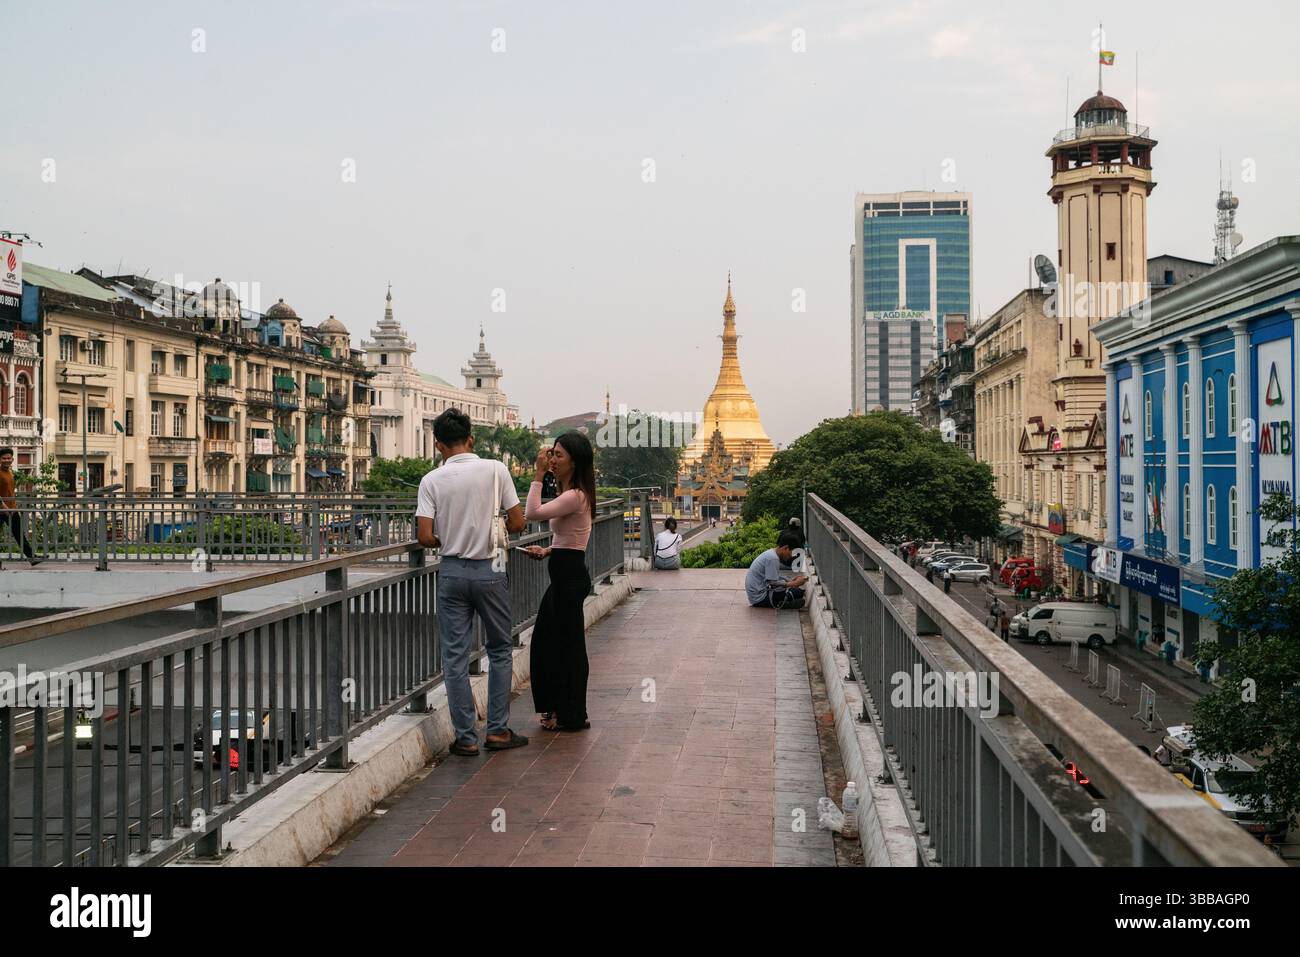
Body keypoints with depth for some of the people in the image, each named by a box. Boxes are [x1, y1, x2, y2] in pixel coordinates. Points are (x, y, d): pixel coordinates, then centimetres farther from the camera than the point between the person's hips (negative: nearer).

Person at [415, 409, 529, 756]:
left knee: (455, 656, 8)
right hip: (490, 571, 0)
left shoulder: (432, 480, -5)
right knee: (499, 650, 15)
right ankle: (498, 730, 17)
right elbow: (518, 522, -6)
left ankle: (465, 737, 12)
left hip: (452, 572, 1)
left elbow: (425, 537, -9)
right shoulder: (495, 470, -7)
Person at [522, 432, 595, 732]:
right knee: (546, 640, 17)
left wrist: (538, 475, -23)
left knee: (567, 643, 0)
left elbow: (533, 513, -29)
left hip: (570, 576, -11)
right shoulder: (571, 494, 13)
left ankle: (571, 716, 13)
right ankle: (557, 708, 29)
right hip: (564, 574, 11)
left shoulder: (575, 496, -19)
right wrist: (548, 551, 9)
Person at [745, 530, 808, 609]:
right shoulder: (773, 558, -18)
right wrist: (795, 583, -12)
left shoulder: (771, 553, 11)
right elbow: (773, 584, -20)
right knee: (798, 592, -14)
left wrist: (791, 580, 6)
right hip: (760, 598, -10)